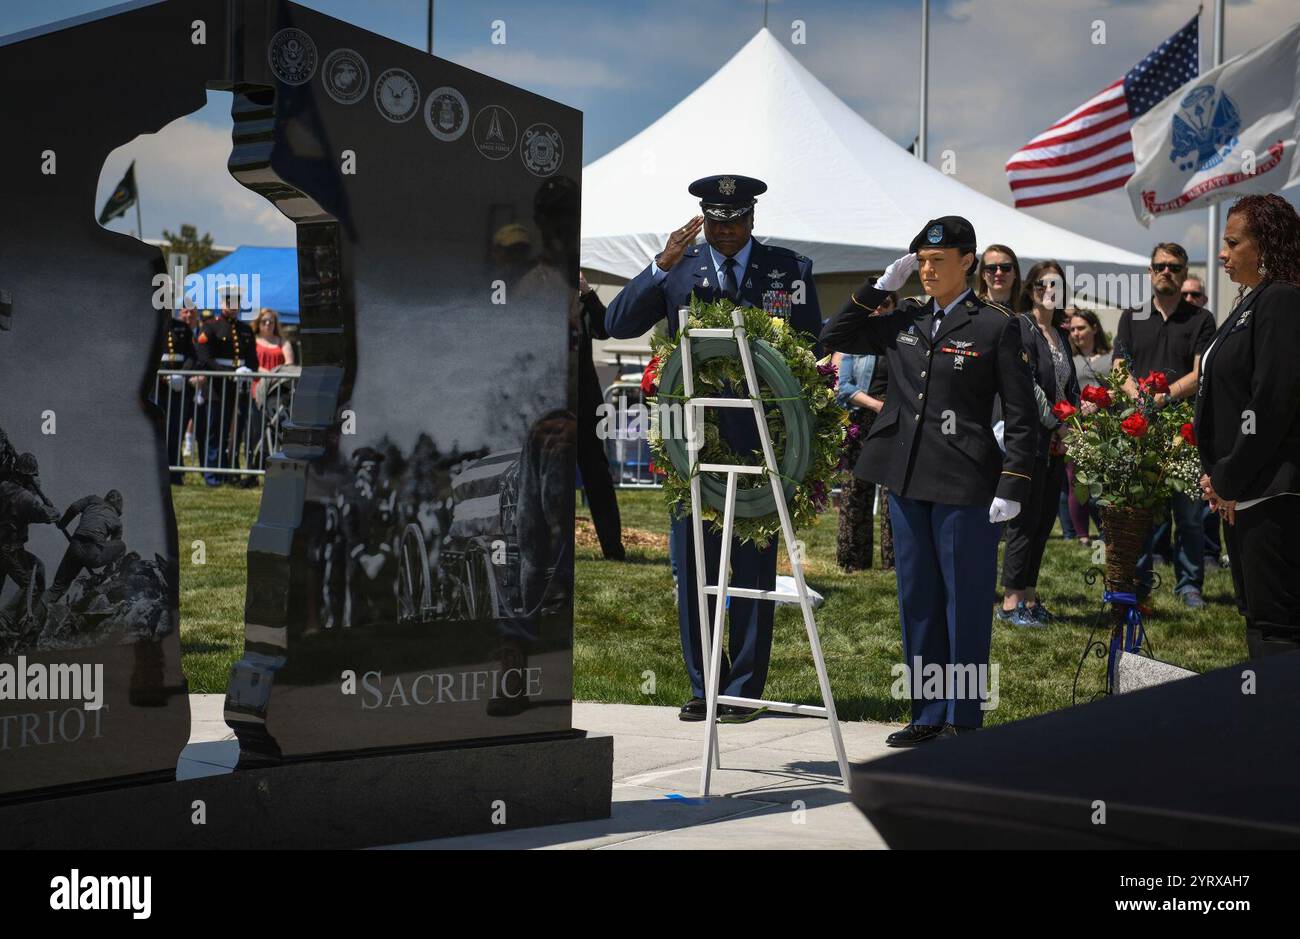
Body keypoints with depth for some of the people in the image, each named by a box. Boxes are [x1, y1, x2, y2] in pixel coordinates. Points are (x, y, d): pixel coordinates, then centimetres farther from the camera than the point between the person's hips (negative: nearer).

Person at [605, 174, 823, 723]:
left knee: (753, 569, 2)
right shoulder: (678, 270, 8)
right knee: (691, 568, 6)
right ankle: (702, 686, 16)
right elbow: (618, 324, -2)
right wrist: (663, 265, -13)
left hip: (759, 441, -1)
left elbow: (810, 349, 6)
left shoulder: (789, 270, 7)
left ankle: (743, 689, 10)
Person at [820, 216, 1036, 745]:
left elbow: (1021, 416, -4)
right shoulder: (903, 322, 11)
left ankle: (963, 720, 11)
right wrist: (880, 286, 7)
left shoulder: (996, 326, -3)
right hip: (906, 480, 6)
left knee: (965, 603, 2)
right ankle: (928, 715, 21)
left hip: (965, 484, -5)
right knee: (918, 600, 11)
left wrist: (1012, 487, -12)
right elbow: (835, 339, 14)